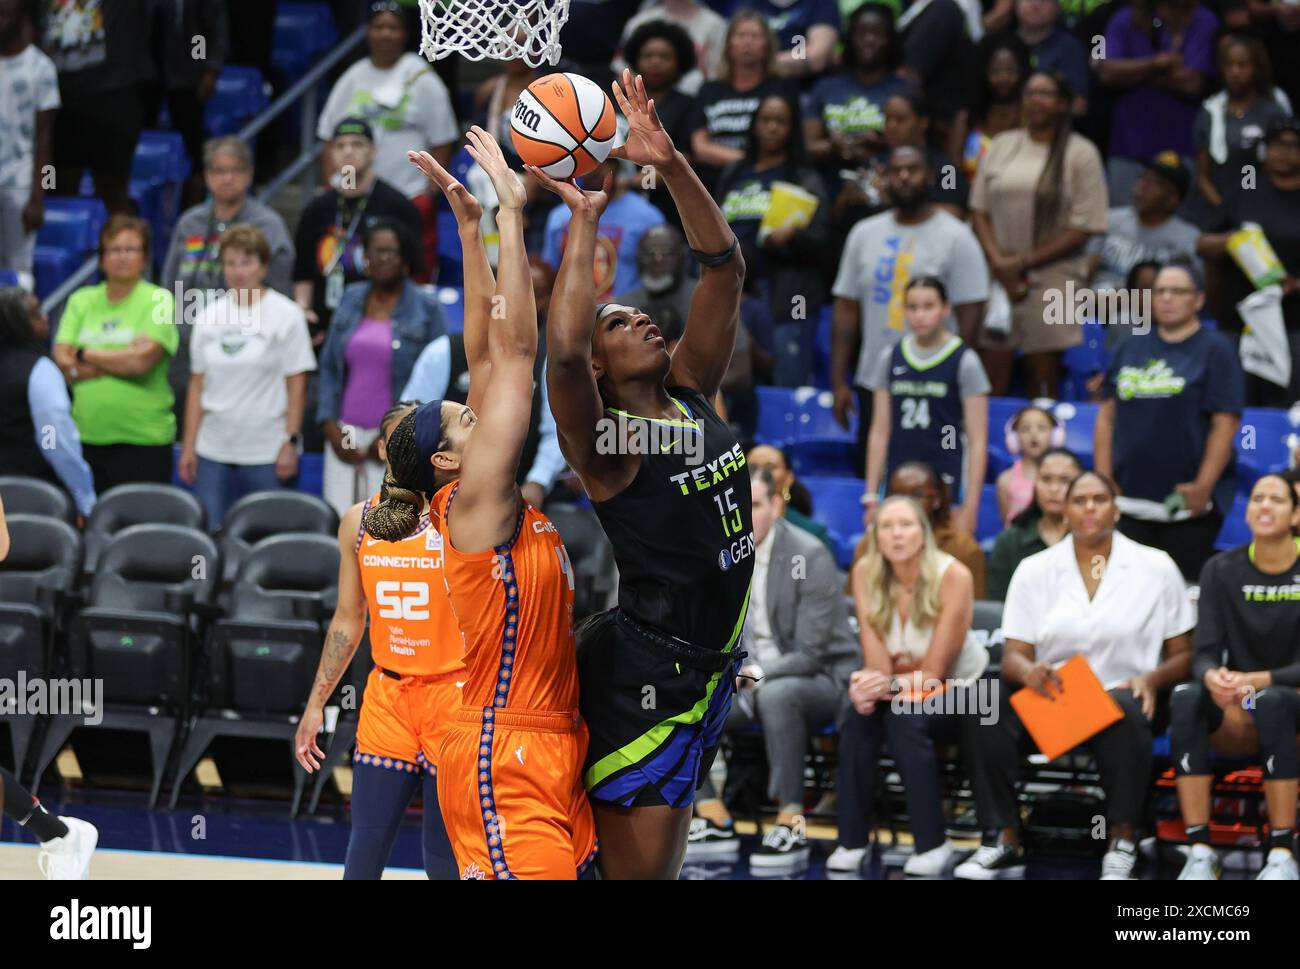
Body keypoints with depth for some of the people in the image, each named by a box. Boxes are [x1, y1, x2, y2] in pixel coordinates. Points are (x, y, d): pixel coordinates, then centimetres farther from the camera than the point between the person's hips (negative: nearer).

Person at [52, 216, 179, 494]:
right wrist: (120, 362, -11)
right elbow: (62, 359, 2)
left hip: (143, 441, -4)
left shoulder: (159, 301, -1)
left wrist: (84, 354, -2)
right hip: (86, 437, 4)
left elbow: (141, 361, -12)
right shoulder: (82, 301, 12)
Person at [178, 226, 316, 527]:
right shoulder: (211, 316, 10)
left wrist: (291, 442, -10)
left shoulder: (285, 315, -2)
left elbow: (296, 386, -4)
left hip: (267, 454, -4)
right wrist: (189, 445, 7)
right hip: (214, 451, 4)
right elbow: (197, 385, 12)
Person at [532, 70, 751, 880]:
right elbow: (561, 351, -34)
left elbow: (724, 268, 3)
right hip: (646, 673, -7)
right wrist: (584, 222, -27)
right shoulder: (606, 442, -13)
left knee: (664, 856, 17)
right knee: (638, 865, -4)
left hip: (713, 663, 7)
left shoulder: (694, 395, 7)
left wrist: (671, 164, -8)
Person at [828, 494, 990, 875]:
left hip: (957, 690, -3)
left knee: (904, 718, -33)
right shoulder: (865, 572, -9)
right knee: (859, 716, -28)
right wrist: (872, 683, -39)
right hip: (897, 685, 3)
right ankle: (852, 841, -22)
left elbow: (935, 670, -21)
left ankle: (933, 844, -26)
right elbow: (874, 653, -15)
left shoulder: (953, 576, -21)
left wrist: (891, 685, -39)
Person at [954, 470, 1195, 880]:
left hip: (1121, 697, -2)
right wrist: (1027, 670, -20)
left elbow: (1183, 655, 7)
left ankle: (1122, 843, -26)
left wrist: (1152, 678, -15)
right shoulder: (1034, 570, 8)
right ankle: (1003, 841, -24)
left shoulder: (1156, 568, 5)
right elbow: (1013, 655, 5)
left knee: (1125, 712, -39)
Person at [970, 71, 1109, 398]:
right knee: (991, 378, -1)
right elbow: (979, 211, 11)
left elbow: (1082, 229, -5)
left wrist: (1024, 262, -8)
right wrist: (999, 262, -5)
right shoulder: (1002, 146, 12)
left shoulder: (1081, 154, -1)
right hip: (997, 277, 3)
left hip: (1051, 276, -3)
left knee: (1043, 380, 0)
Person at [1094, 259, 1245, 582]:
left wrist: (1204, 486, -15)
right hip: (1129, 500, 4)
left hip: (1188, 505, -4)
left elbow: (1225, 424, -7)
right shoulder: (1131, 349, 14)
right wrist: (1103, 481, 5)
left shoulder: (1215, 350, -1)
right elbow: (1107, 416, 15)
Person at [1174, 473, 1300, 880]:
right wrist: (1212, 677, -28)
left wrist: (1257, 681, -29)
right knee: (1186, 698, -30)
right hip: (1234, 714, 2)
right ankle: (1199, 851, -36)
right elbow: (1206, 653, -3)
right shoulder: (1222, 570, 2)